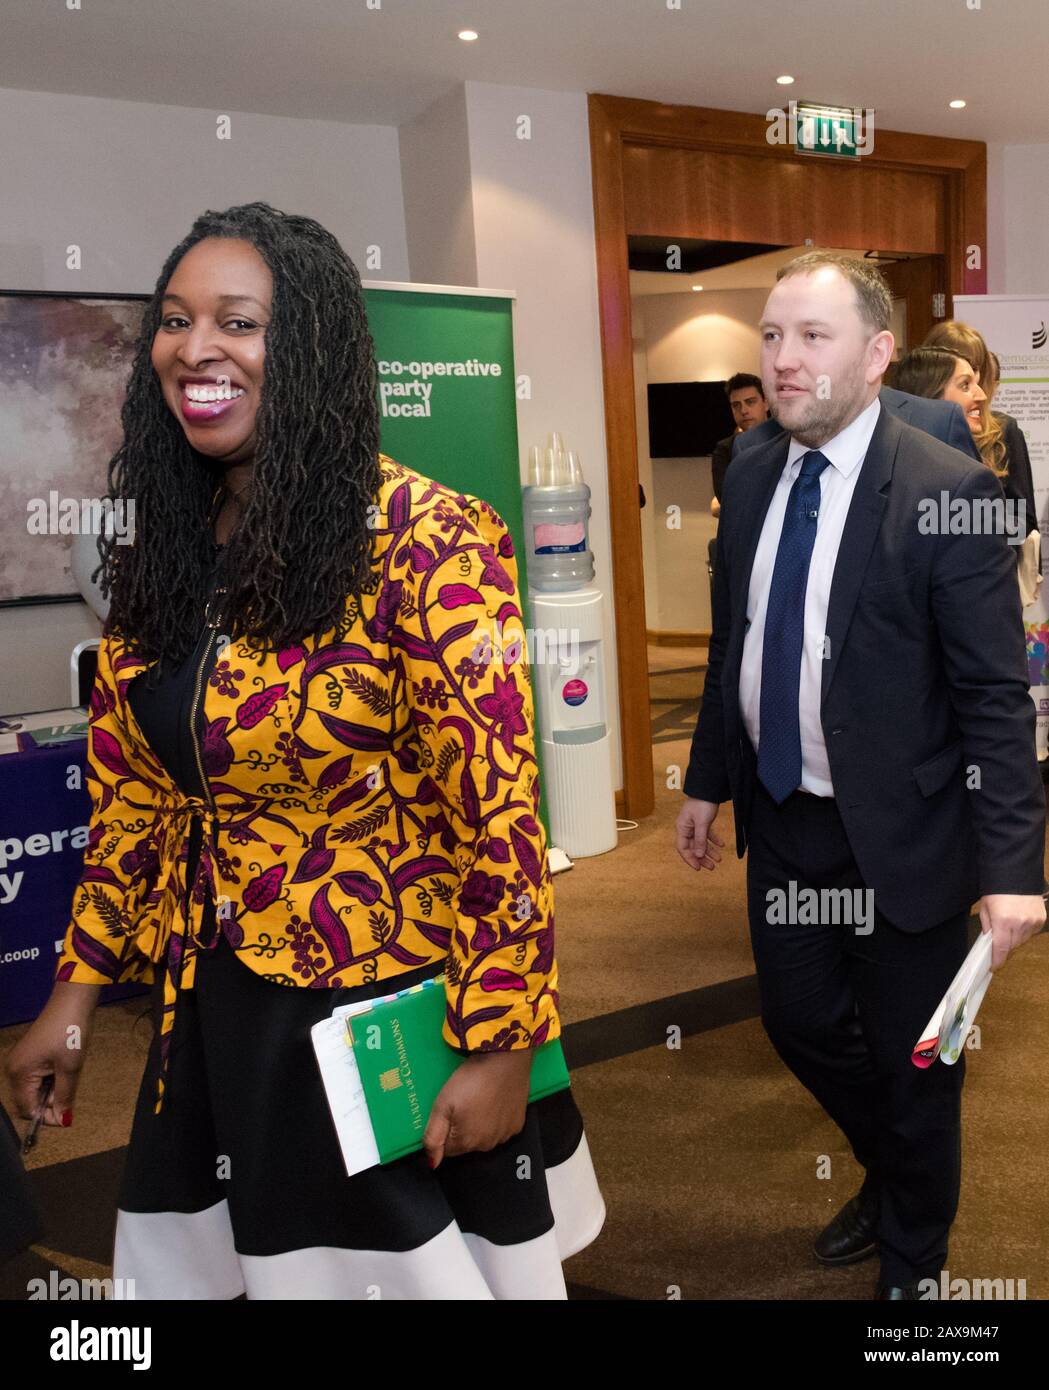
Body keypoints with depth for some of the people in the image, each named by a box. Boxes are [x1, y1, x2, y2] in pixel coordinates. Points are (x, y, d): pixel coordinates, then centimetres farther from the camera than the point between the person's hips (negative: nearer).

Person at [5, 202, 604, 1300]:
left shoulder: (424, 542, -17)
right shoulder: (164, 548, 2)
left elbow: (499, 810, -18)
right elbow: (131, 788, 9)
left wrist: (501, 1047, -15)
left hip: (395, 1007, -5)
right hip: (211, 1016, 6)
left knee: (411, 1260, 14)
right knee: (262, 1259, 20)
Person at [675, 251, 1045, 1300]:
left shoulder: (947, 490, -17)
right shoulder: (751, 480, 3)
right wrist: (708, 780, 14)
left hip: (897, 834, -6)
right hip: (781, 820, 6)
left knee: (912, 1059, 13)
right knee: (799, 1022, 20)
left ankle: (910, 1256, 41)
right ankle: (887, 1177, 51)